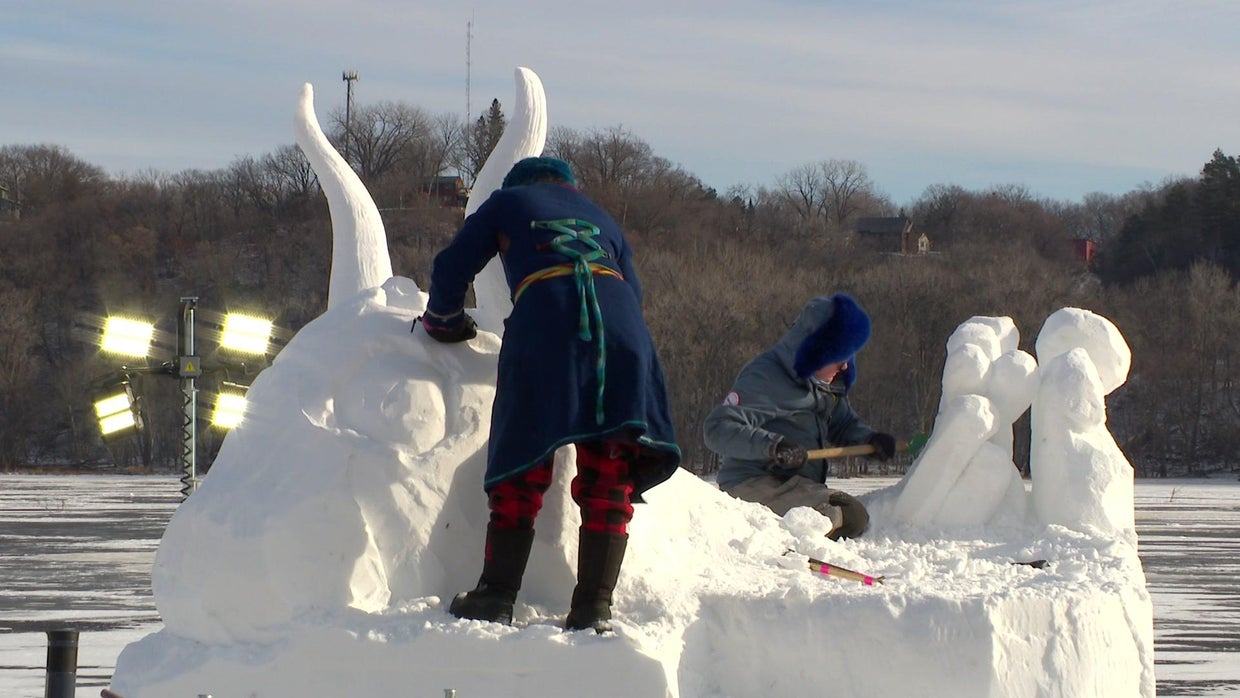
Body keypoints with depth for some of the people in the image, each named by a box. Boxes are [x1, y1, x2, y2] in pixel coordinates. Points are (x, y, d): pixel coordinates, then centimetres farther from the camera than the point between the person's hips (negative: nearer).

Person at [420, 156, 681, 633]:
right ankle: (593, 607, -7)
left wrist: (445, 323, 41)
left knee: (522, 468, 3)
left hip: (544, 322, -2)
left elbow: (452, 267, 23)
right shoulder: (601, 219, 36)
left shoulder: (509, 201, 28)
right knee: (609, 476, 2)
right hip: (623, 331, 2)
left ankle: (496, 596, -3)